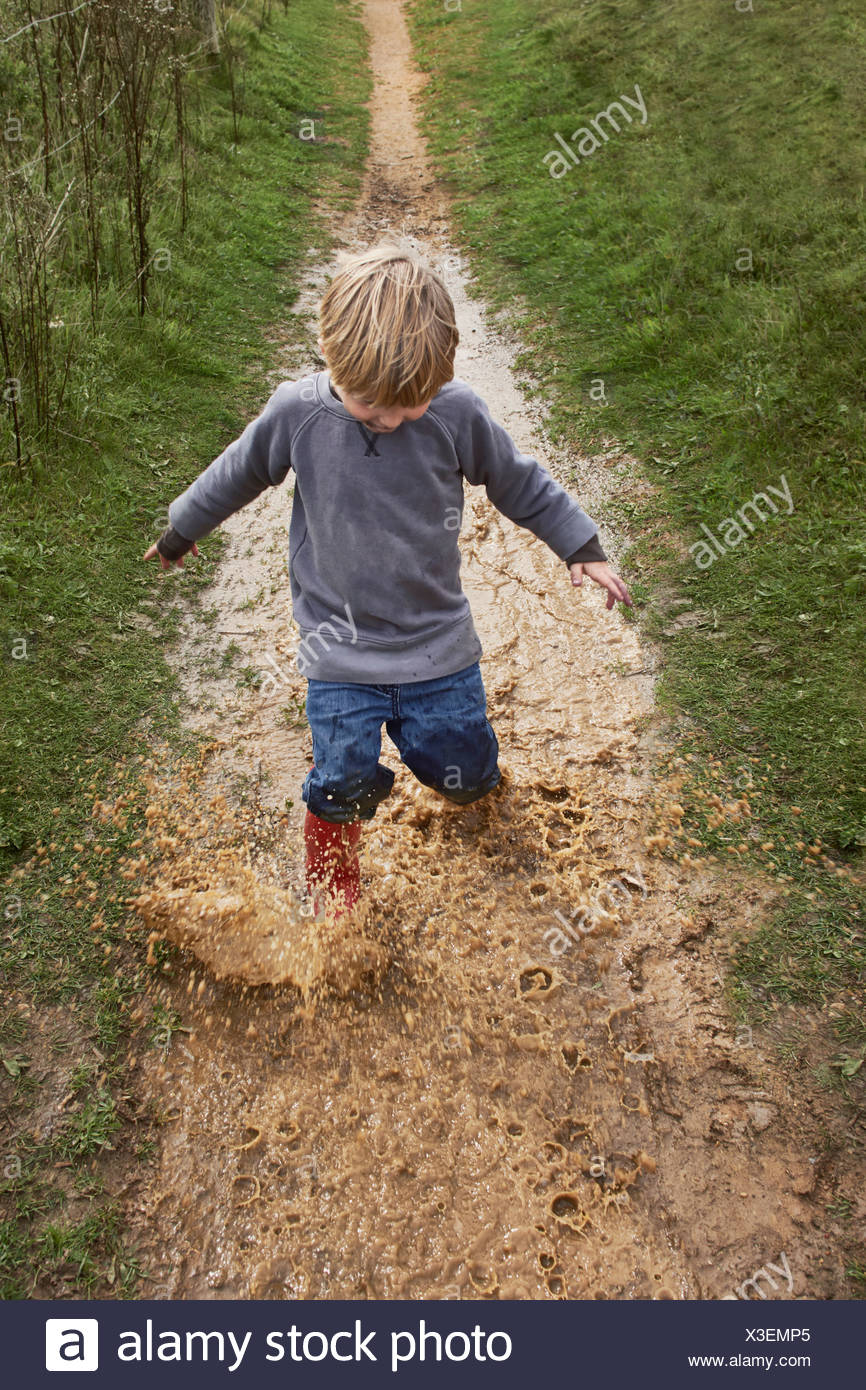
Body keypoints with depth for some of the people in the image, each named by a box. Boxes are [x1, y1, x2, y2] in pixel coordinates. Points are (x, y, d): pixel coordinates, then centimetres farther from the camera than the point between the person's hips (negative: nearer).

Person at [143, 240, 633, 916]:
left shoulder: (458, 413, -13)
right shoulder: (297, 413, -13)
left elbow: (521, 483, 3)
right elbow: (234, 476, 6)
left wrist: (583, 547, 8)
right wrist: (180, 531, 21)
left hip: (438, 641, 1)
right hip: (341, 651, -1)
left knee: (465, 775, 10)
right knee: (343, 784, -4)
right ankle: (333, 896, 28)